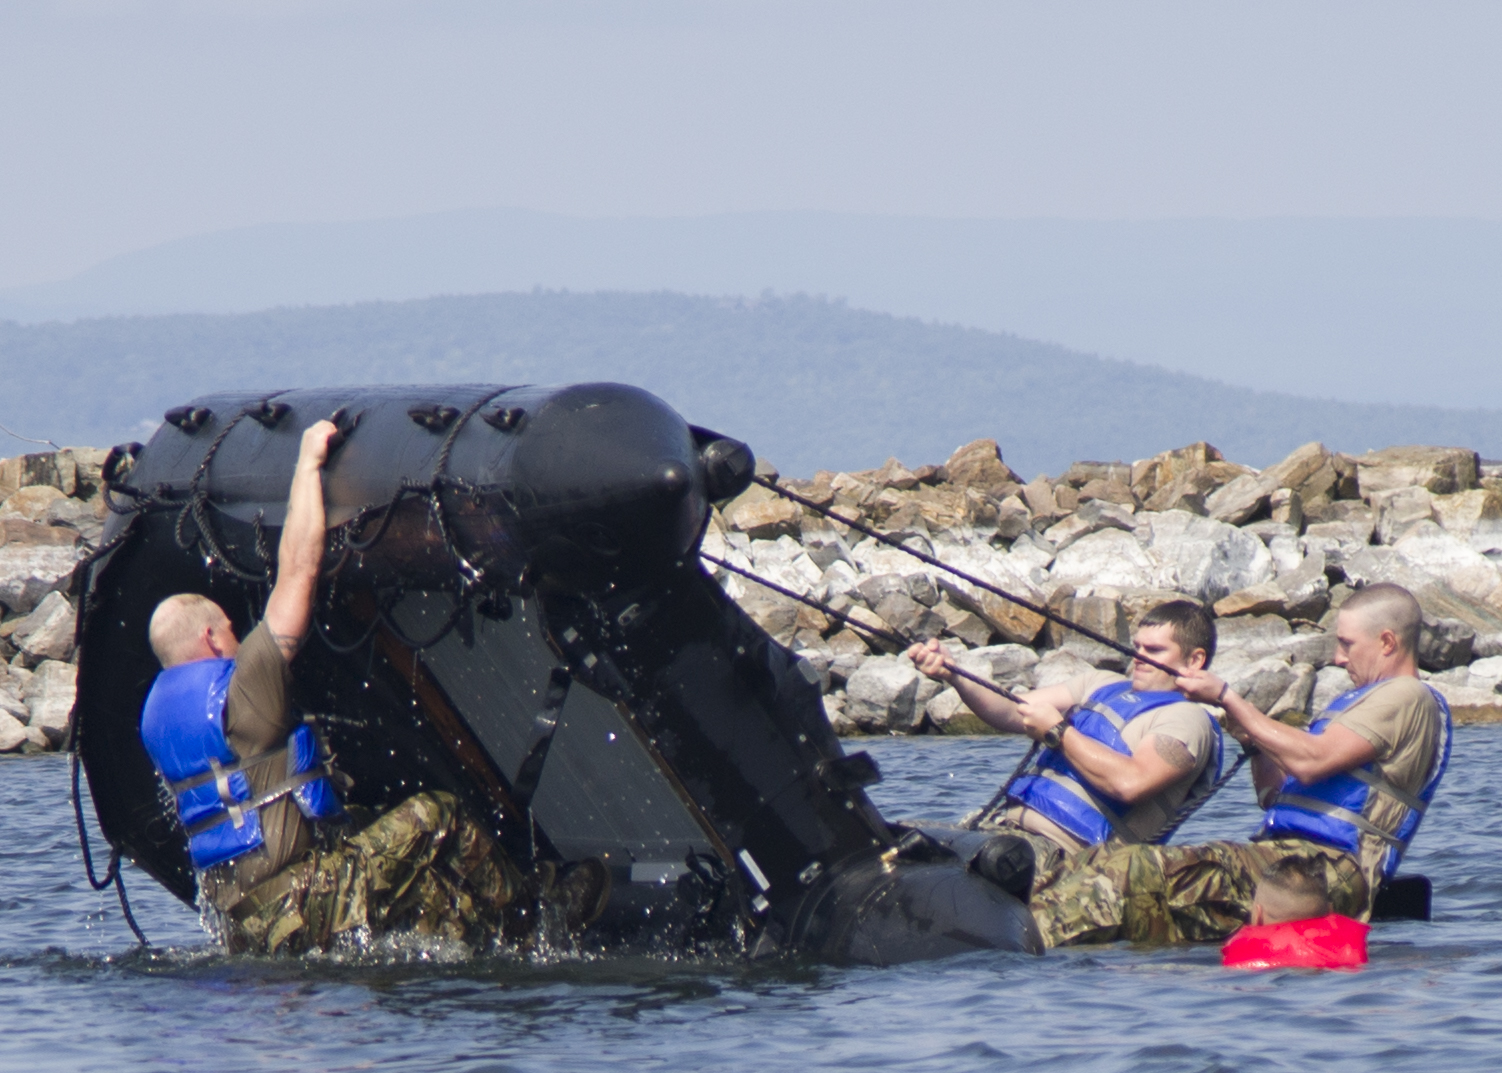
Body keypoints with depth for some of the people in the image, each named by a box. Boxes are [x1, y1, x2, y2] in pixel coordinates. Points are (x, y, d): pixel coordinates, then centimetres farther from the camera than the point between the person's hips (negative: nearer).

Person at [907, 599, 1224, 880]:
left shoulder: (1187, 719, 0)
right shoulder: (1103, 685, 24)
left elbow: (1130, 783, -18)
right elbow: (1013, 715, 14)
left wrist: (1057, 731, -9)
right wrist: (953, 676, -3)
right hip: (1005, 821, 8)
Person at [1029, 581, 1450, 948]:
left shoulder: (1407, 698, -3)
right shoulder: (1358, 701, 30)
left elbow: (1310, 762, -16)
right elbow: (1275, 795, 29)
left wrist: (1227, 698, -9)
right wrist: (1254, 743, 9)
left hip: (1328, 868, -10)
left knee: (1141, 873, -28)